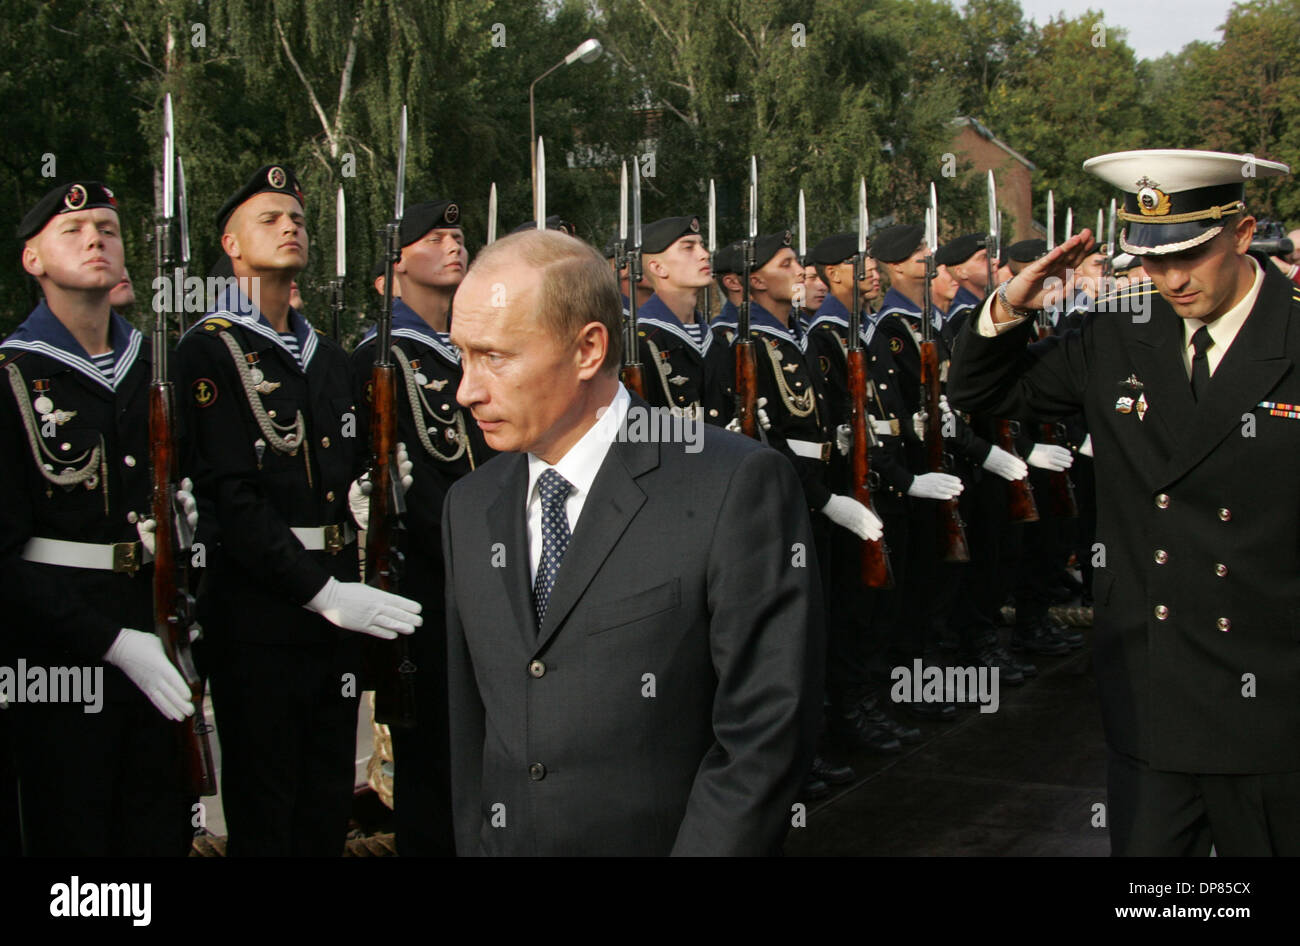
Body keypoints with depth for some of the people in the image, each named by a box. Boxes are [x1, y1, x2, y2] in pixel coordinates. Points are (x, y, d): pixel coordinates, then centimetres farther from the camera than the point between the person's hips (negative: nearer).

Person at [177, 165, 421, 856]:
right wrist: (323, 592, -20)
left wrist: (354, 582, 7)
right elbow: (227, 496, -16)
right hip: (258, 617, -7)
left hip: (335, 605, 7)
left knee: (330, 802, 14)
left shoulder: (329, 358, 17)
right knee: (263, 818, 3)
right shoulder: (211, 352, -7)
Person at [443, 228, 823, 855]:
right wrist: (473, 844, 2)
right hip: (504, 840, 5)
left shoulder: (737, 486, -16)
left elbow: (765, 732, -17)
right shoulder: (469, 506, 5)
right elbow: (469, 720, 9)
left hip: (654, 838, -5)